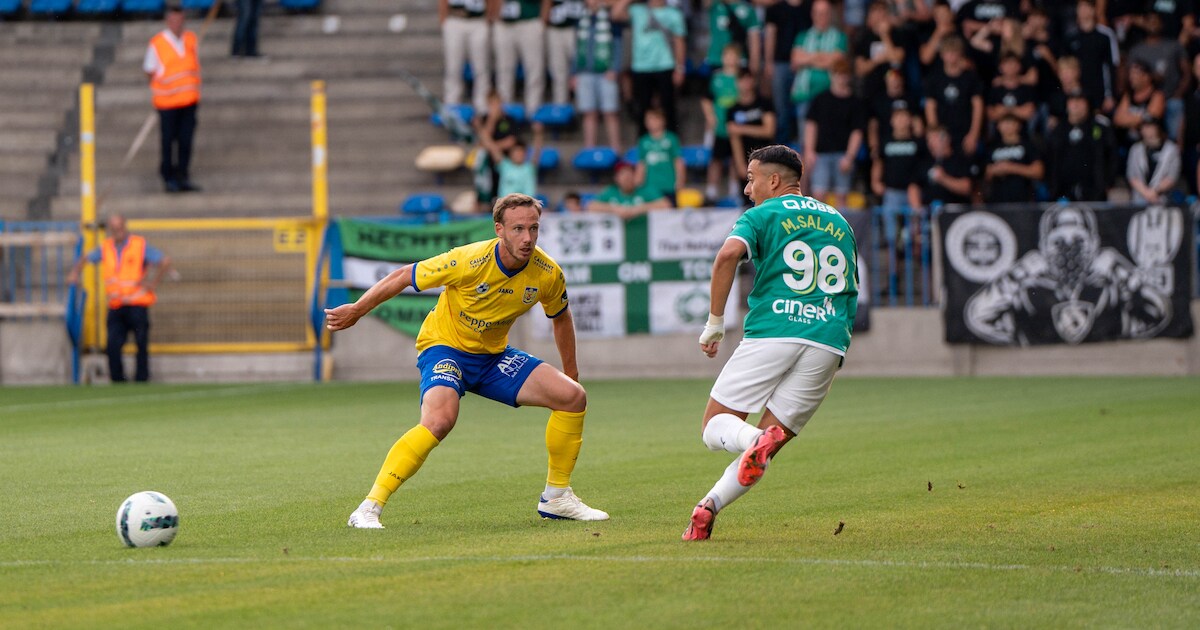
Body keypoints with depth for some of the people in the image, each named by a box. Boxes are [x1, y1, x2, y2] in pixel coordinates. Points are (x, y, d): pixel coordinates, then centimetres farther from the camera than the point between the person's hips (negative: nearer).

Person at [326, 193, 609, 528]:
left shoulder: (548, 274, -13)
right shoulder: (469, 261, -27)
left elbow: (561, 317, 10)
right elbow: (403, 277, -15)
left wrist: (570, 371, 18)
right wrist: (356, 311, -7)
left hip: (494, 355, 6)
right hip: (444, 347, -6)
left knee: (573, 397, -7)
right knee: (440, 418, -35)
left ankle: (556, 497, 11)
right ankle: (369, 508, -29)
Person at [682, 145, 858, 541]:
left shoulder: (763, 215, 8)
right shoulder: (838, 222, 25)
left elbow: (729, 254, -12)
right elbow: (852, 291, 29)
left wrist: (714, 323, -7)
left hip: (771, 333, -4)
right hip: (829, 342, 4)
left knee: (714, 428, 5)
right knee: (775, 435, 8)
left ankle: (756, 441, -30)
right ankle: (708, 509, -12)